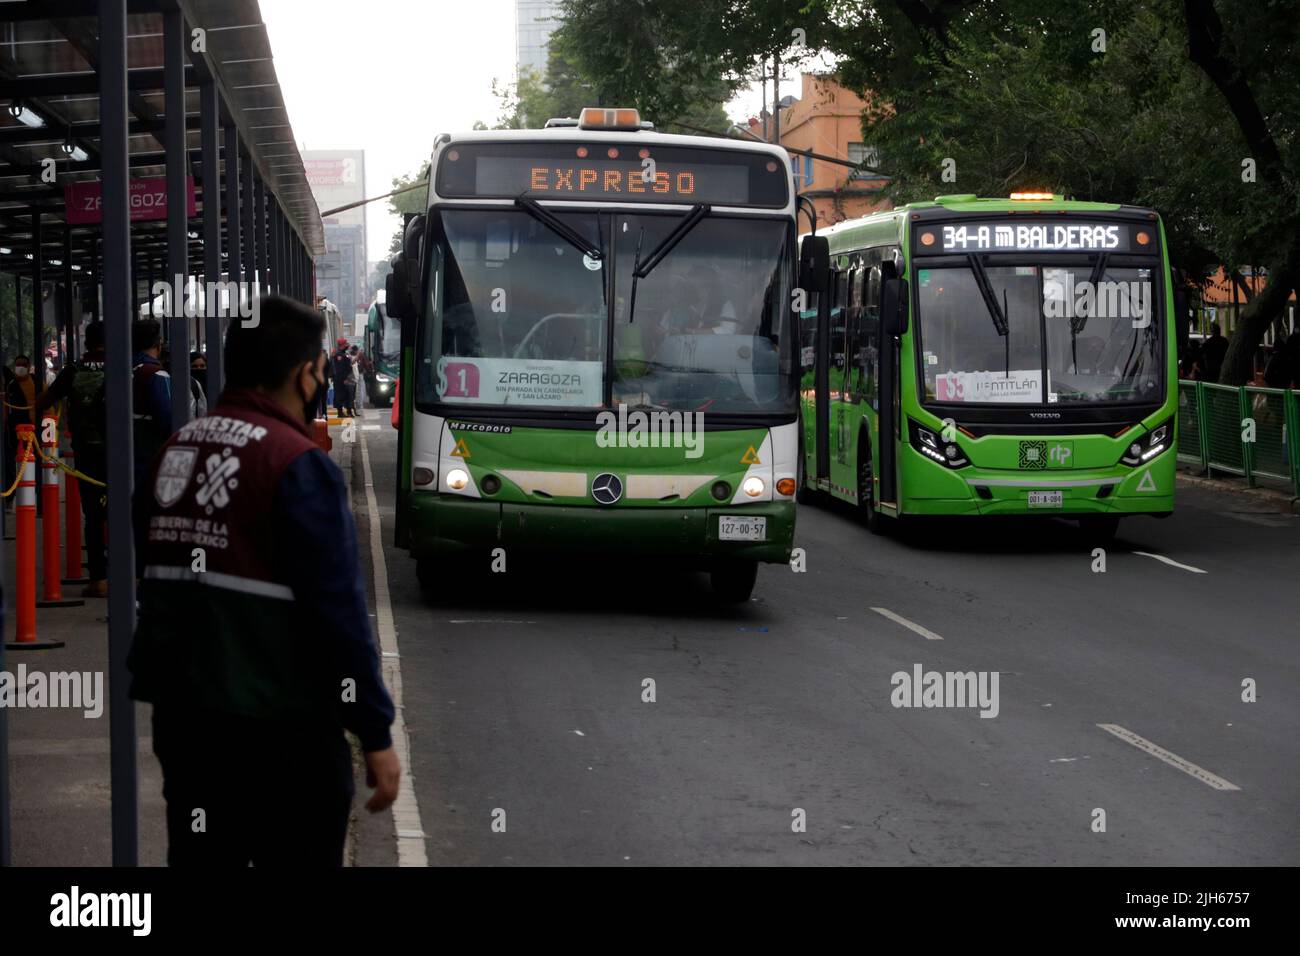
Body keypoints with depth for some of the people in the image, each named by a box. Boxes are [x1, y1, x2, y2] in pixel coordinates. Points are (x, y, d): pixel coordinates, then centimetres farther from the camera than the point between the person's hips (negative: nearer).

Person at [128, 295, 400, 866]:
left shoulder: (175, 452, 7)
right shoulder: (297, 465, -15)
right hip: (277, 726, -7)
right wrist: (376, 733, -14)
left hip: (180, 711, 7)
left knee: (199, 857, 15)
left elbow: (159, 579, 13)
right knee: (298, 856, 2)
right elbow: (337, 610, -18)